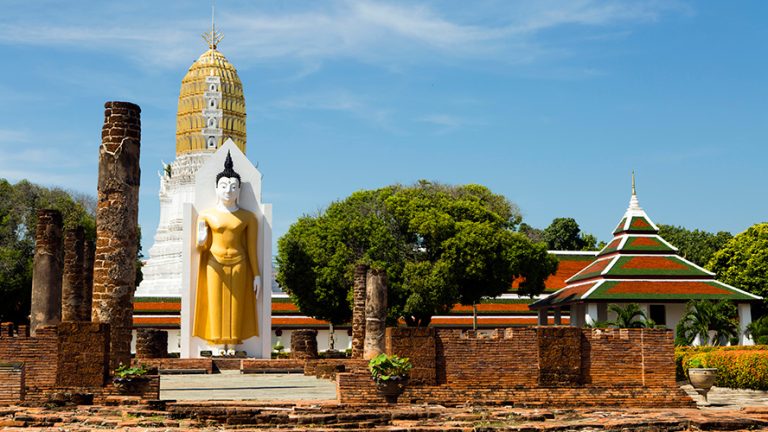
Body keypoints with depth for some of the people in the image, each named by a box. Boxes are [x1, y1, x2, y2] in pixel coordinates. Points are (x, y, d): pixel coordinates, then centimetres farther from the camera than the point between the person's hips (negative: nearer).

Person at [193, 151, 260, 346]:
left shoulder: (248, 217, 3)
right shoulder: (207, 215, 3)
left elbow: (252, 248, 4)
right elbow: (203, 247, 8)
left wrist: (257, 275, 1)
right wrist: (201, 242, -15)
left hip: (238, 265, 0)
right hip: (214, 265, 0)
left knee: (236, 309, -2)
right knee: (216, 307, -2)